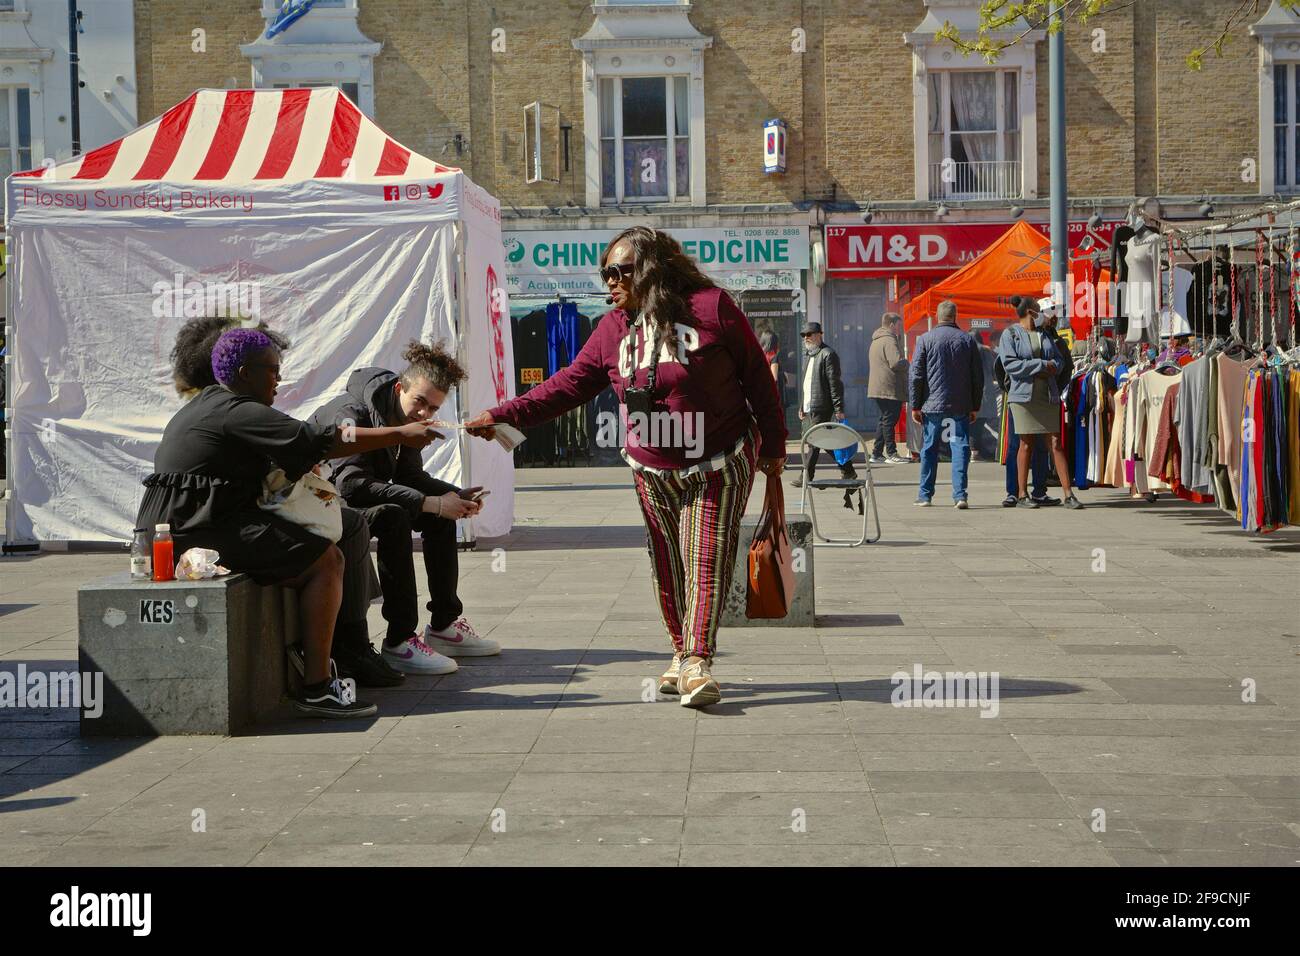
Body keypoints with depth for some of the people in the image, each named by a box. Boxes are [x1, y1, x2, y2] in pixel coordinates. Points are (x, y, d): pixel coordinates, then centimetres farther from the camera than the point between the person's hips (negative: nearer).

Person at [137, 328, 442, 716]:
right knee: (326, 559, -18)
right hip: (191, 534, -11)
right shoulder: (238, 414, -15)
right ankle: (317, 688, -19)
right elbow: (321, 441, -17)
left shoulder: (212, 402, 18)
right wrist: (400, 435, -12)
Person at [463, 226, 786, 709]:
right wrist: (504, 415, -12)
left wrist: (773, 445, -2)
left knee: (706, 562, -10)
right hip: (653, 472, 4)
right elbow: (570, 384, -1)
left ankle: (697, 663, -13)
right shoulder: (613, 329, 1)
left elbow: (756, 374, -6)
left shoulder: (710, 306, -12)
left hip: (719, 467, -4)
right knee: (667, 568, 6)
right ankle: (682, 654, 17)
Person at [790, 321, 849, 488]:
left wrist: (838, 408, -16)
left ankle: (806, 476, -6)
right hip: (809, 407, 9)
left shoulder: (827, 354, -9)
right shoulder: (807, 355, 20)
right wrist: (801, 406, 21)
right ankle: (847, 470, 22)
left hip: (821, 407, -9)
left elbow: (834, 383, -13)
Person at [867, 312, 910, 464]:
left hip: (877, 388, 10)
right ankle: (891, 454, -2)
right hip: (890, 389, -10)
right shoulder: (889, 340, -14)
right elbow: (896, 363, -25)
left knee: (884, 420, 14)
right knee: (889, 420, -5)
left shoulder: (876, 341, 20)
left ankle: (876, 453, 14)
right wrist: (908, 363, -6)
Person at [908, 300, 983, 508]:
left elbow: (916, 375, -2)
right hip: (961, 406, 1)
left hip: (932, 405, -1)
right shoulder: (967, 340, 5)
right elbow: (978, 376, 8)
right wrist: (975, 407, 14)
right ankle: (960, 495, -8)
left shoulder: (925, 339, -1)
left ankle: (925, 495, 13)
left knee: (929, 449, 8)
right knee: (960, 448, 0)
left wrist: (915, 406, 3)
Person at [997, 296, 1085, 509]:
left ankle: (1068, 494, -3)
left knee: (1056, 443, 0)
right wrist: (1041, 365, -14)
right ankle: (1021, 495, 7)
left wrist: (1052, 368, -7)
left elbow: (1059, 360, 17)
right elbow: (1009, 363, -13)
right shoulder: (1010, 334, -1)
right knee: (1026, 444, -1)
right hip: (1024, 395, -5)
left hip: (1048, 394, 5)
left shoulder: (1044, 333, 17)